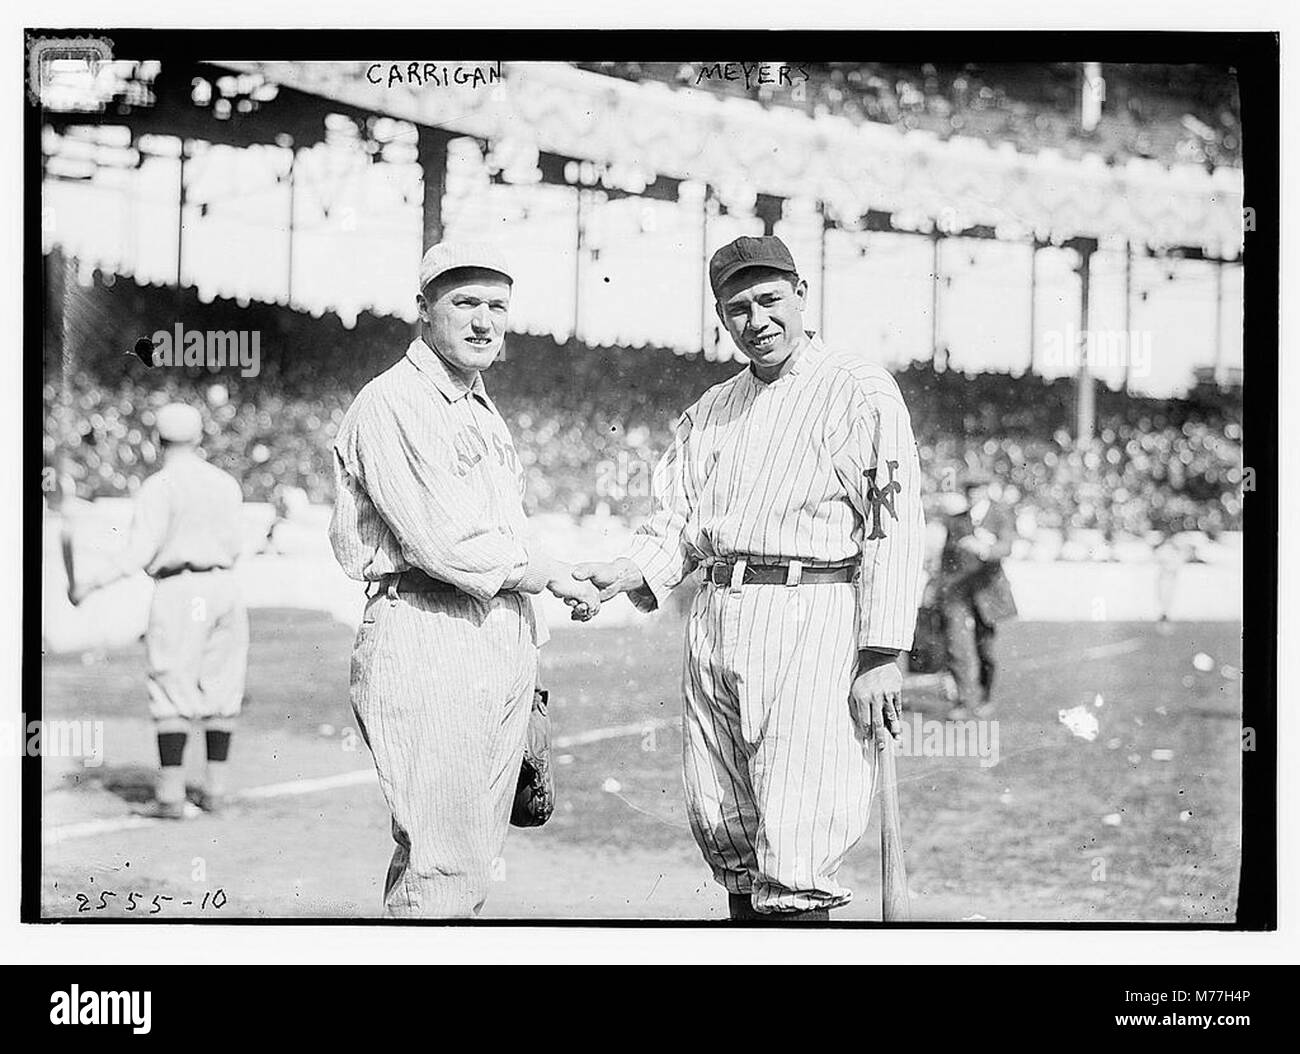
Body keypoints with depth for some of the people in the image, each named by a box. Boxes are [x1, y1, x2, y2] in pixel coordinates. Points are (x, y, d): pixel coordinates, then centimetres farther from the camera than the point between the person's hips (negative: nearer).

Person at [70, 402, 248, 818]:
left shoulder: (158, 487, -7)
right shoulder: (226, 482, 9)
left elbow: (141, 550, -13)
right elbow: (234, 544, 11)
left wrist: (94, 582, -8)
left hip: (178, 589, -5)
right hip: (224, 586, 5)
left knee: (172, 693, -2)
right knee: (220, 690, 10)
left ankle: (171, 795, -4)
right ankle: (215, 789, 13)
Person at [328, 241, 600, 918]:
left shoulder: (483, 413, 22)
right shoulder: (391, 405, -8)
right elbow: (443, 543, -17)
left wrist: (528, 658, 15)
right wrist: (553, 576, -4)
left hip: (505, 642, 9)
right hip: (427, 634, -9)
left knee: (475, 855, 10)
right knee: (444, 865, -10)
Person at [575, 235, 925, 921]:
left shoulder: (860, 392, 2)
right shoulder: (711, 411, 21)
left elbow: (894, 527, -5)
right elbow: (677, 518, 19)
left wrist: (882, 653, -14)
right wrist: (629, 574, -4)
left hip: (811, 618, -6)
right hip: (714, 622, 6)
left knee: (792, 853, -12)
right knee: (723, 834, 9)